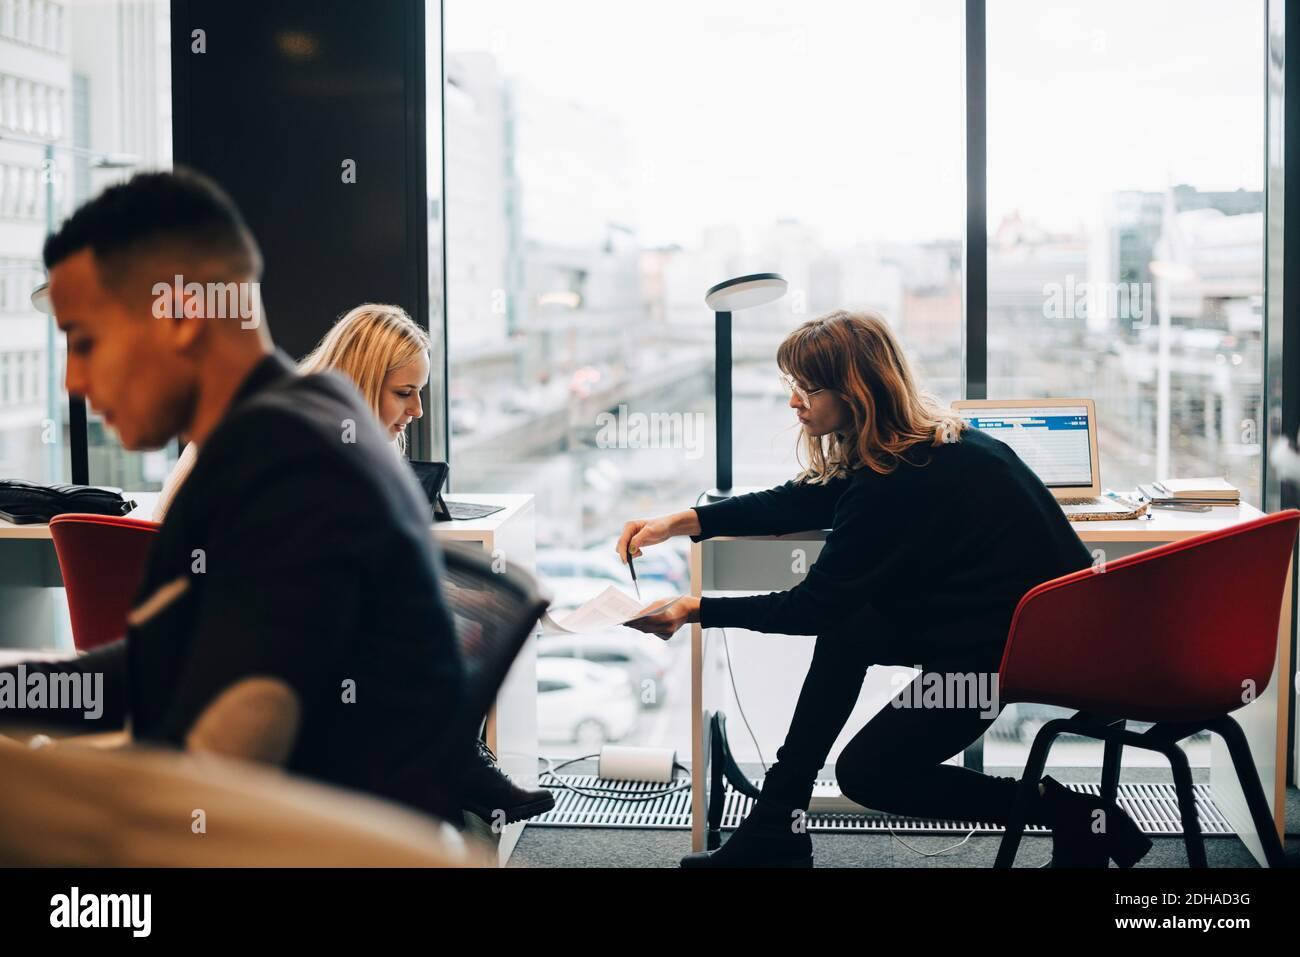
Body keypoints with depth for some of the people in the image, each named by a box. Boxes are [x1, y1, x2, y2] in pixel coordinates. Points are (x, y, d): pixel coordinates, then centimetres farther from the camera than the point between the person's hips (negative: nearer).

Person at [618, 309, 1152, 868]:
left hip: (1023, 648, -10)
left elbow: (812, 604, -16)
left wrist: (695, 611, -9)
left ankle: (1074, 817, 2)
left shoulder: (895, 482, -25)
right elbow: (798, 502, 13)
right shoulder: (925, 440, 4)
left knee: (866, 772, 4)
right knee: (844, 624, 8)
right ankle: (774, 830, 11)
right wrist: (681, 522, 6)